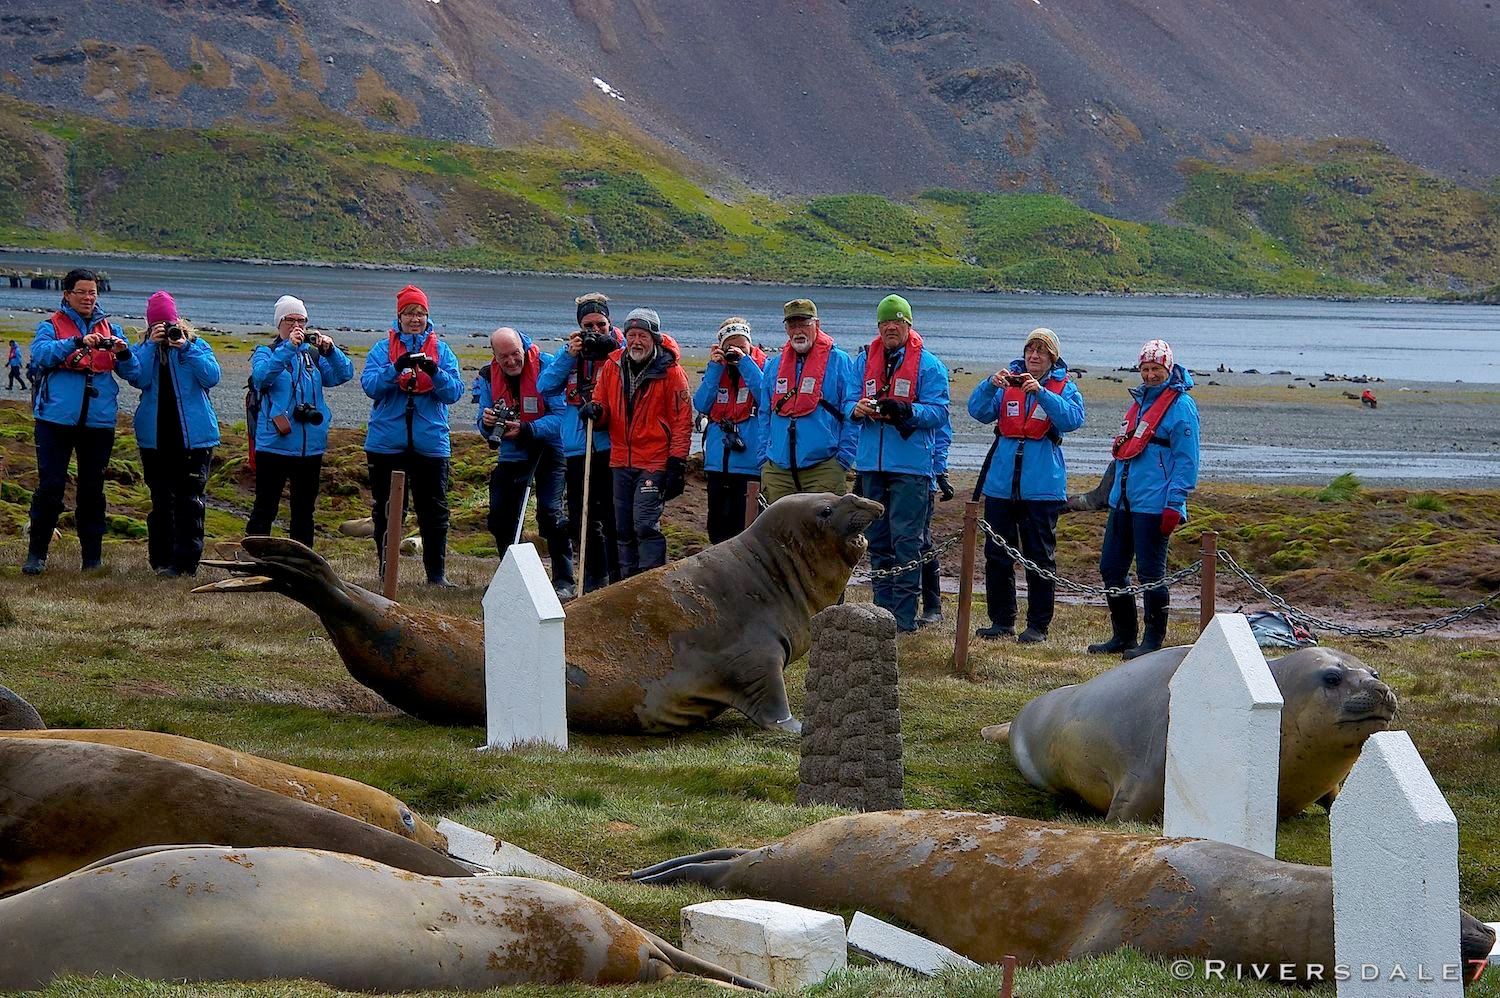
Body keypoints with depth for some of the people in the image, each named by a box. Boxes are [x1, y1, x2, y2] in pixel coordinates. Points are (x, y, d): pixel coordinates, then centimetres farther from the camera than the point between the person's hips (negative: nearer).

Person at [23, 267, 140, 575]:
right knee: (50, 486, -4)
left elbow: (133, 372, 7)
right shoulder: (51, 325, 5)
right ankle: (36, 553, 4)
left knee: (92, 488, 7)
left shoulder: (110, 329, 13)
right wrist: (78, 342, -27)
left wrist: (123, 352, -14)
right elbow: (40, 354, -16)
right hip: (56, 419, -3)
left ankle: (93, 555, 13)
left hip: (99, 421, 3)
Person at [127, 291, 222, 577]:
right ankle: (161, 559, 13)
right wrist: (153, 345, -15)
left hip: (193, 434, -2)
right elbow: (139, 379, -9)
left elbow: (211, 377, -11)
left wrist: (185, 348, -15)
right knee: (161, 500, 7)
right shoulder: (144, 349, 9)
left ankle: (186, 560, -6)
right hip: (155, 436, 2)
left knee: (189, 499, -7)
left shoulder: (197, 345, 5)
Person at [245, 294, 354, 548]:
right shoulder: (266, 352, 1)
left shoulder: (314, 354, 11)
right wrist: (288, 347, -28)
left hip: (310, 447, 4)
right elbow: (261, 376, -20)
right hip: (274, 444, -4)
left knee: (304, 510, 12)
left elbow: (343, 374, -1)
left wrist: (331, 350, -19)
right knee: (264, 509, -5)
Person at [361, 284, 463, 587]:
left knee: (434, 510, 0)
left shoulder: (441, 351, 9)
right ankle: (387, 571, 13)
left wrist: (434, 373, -21)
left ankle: (436, 572, 7)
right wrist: (396, 368, -23)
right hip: (387, 443, 0)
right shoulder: (382, 349, 6)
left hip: (431, 443, 0)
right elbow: (370, 386, -8)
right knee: (387, 509, 4)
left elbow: (454, 392, -2)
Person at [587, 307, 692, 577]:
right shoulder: (613, 367, 6)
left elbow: (682, 421, -6)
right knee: (624, 530, 10)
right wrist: (595, 410, -8)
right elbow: (602, 404, 17)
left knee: (645, 525, -14)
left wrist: (677, 464, -10)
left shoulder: (670, 372, -7)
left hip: (654, 463, -6)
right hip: (621, 462, 6)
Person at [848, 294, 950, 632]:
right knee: (877, 539, 10)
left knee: (905, 540, -7)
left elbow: (939, 411, -7)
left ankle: (904, 614, -5)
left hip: (910, 466, -5)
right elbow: (848, 402, 12)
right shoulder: (864, 360, 12)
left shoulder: (929, 365, -2)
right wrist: (856, 409, -12)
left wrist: (905, 411, -24)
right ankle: (882, 608, 18)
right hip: (872, 462, 5)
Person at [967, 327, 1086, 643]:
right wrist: (991, 385, -22)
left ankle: (1038, 625, 5)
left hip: (1042, 487, -3)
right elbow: (979, 411, -3)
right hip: (1001, 484, 3)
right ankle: (1001, 621, 15)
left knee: (1040, 557, 0)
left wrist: (1041, 392, -27)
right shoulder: (1007, 382, 9)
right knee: (997, 554, 6)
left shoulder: (1064, 388, 3)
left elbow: (1072, 419, -15)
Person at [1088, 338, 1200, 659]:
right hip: (1123, 501, 9)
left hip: (1153, 507, -9)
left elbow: (1186, 461, -13)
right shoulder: (1139, 399, 17)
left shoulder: (1181, 406, -9)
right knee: (1111, 568, 10)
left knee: (1150, 573, -3)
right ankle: (1123, 636, 20)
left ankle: (1153, 641, 5)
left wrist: (1174, 505, -18)